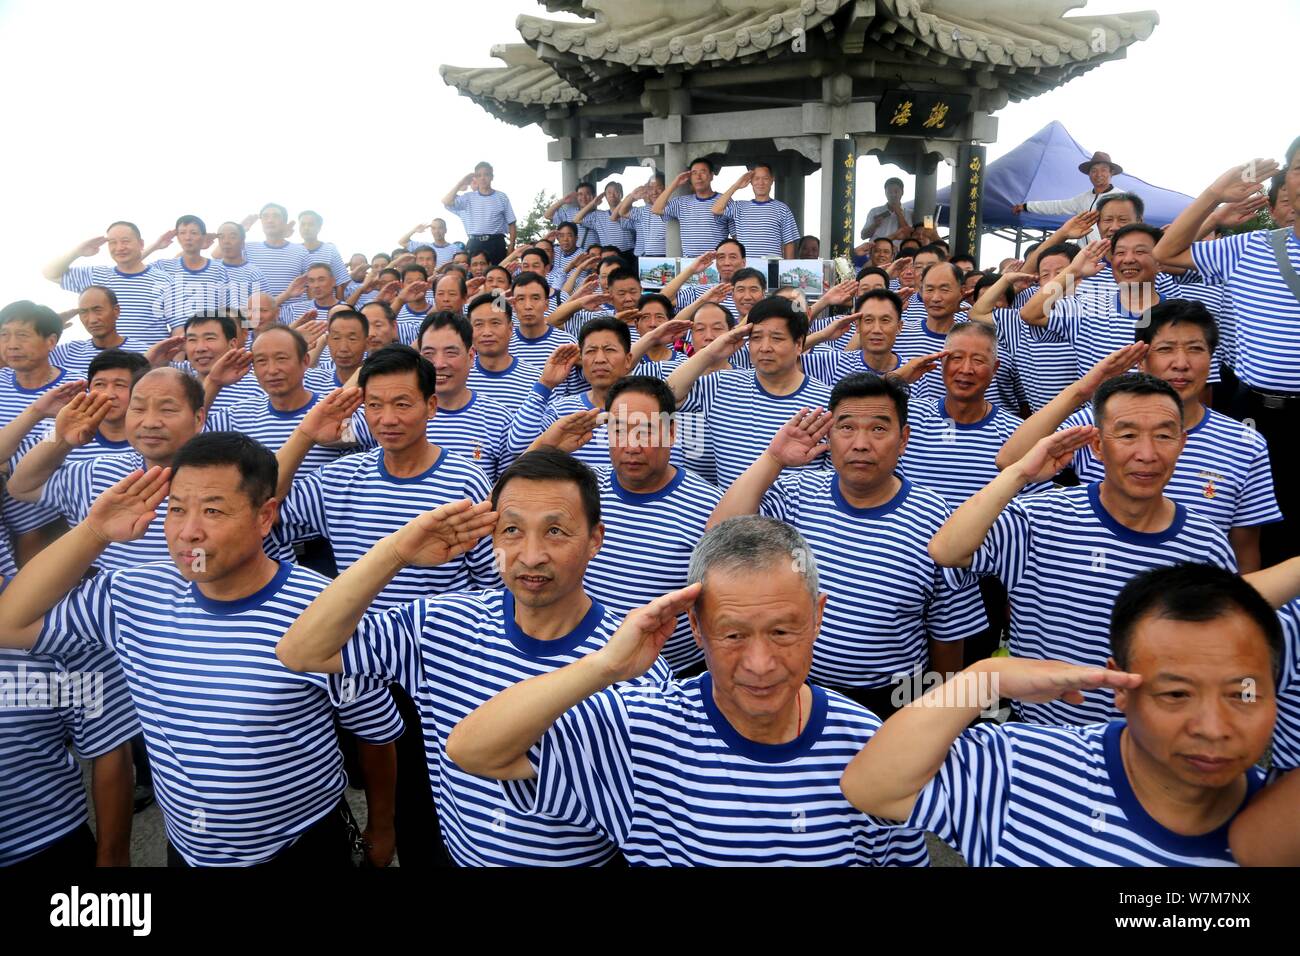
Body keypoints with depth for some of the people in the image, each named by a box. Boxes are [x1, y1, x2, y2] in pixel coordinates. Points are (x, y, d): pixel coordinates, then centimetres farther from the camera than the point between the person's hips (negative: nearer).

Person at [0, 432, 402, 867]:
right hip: (186, 850, 5)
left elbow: (377, 735, -12)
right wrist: (94, 532, -12)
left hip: (304, 849, -4)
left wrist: (381, 829, 3)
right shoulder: (134, 595, -7)